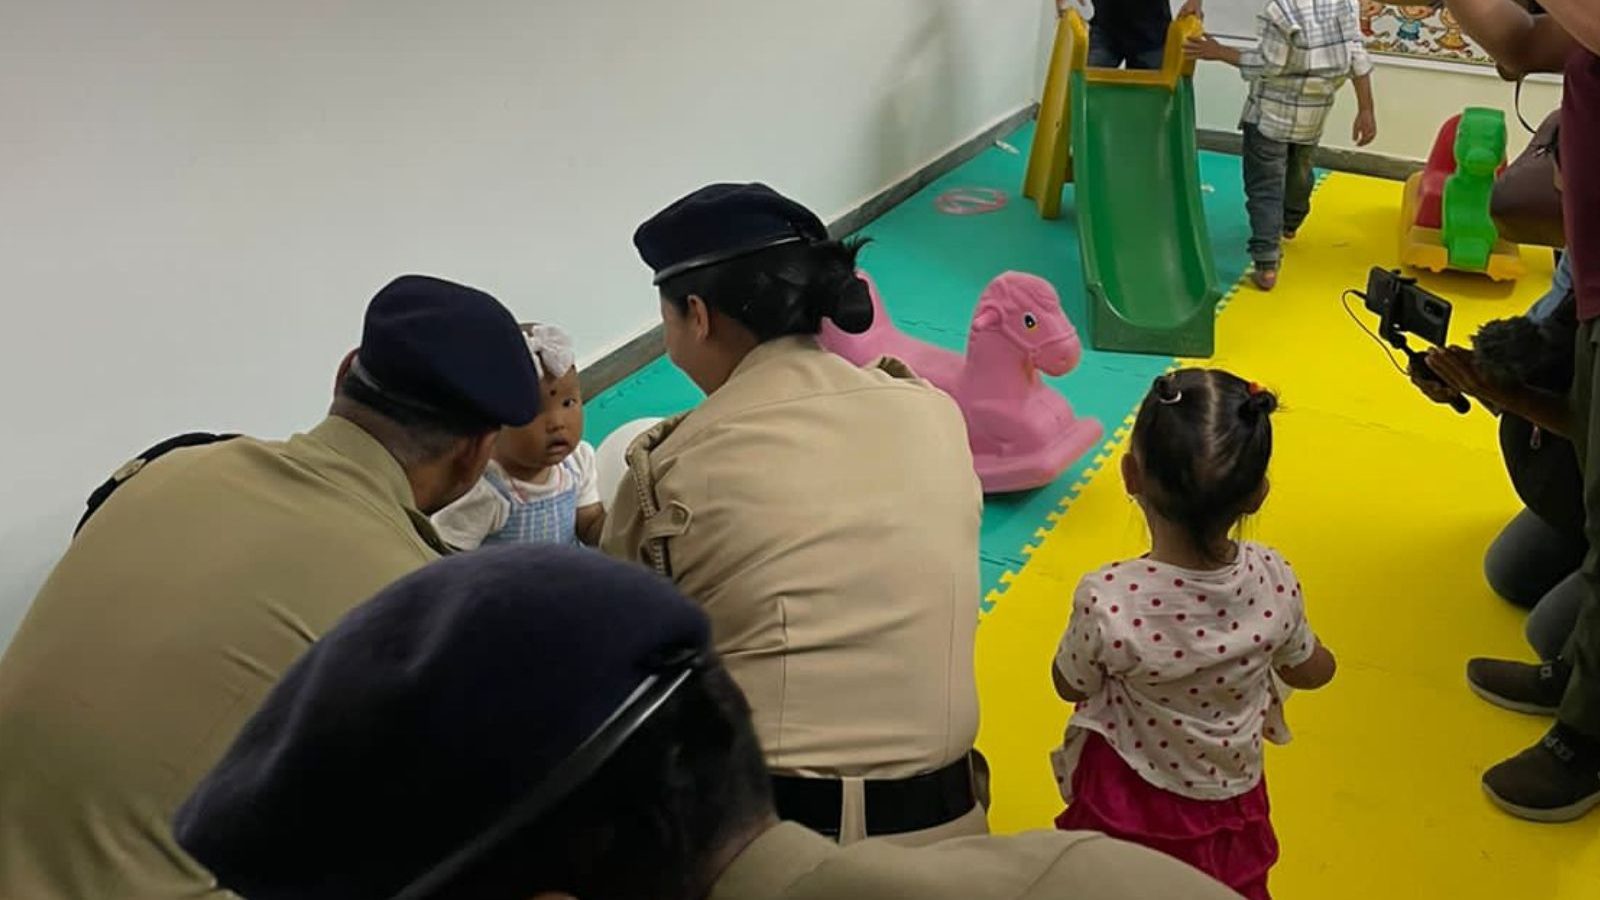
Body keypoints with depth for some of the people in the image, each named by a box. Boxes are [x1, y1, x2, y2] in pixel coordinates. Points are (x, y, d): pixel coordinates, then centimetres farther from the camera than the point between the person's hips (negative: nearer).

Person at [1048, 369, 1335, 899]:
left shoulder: (1108, 602, -34)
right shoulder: (1273, 582, -25)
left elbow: (1069, 686, -12)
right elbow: (1310, 672, -3)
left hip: (1129, 799, -2)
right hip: (1230, 798, 3)